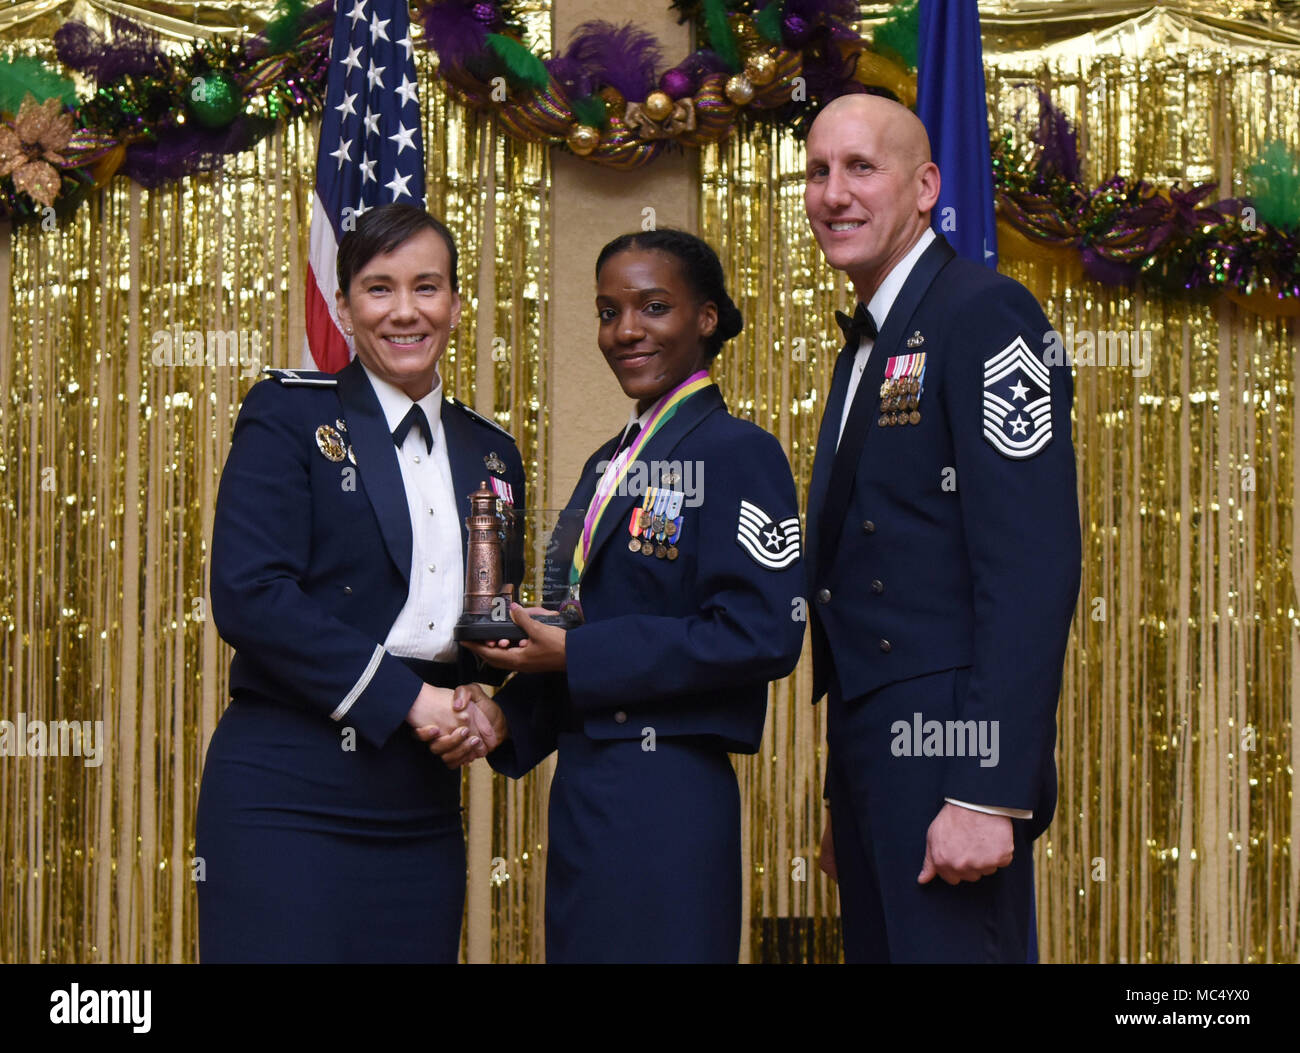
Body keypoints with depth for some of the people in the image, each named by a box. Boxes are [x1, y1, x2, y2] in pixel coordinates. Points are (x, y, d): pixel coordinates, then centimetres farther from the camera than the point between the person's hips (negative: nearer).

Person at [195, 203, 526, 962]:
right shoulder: (288, 414, 0)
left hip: (422, 806, 5)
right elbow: (248, 595, -11)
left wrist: (485, 713, -3)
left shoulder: (492, 454, 16)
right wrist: (402, 698, -12)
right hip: (287, 795, -5)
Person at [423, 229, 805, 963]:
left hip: (665, 797, -8)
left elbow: (765, 634, -18)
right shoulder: (610, 466, 17)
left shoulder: (739, 453, -8)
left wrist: (577, 656, -16)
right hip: (584, 787, 8)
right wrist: (506, 715, 2)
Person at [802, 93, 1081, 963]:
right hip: (871, 752, 9)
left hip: (949, 759, -9)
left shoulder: (983, 314, -10)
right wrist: (848, 806, 18)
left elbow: (1032, 567, -18)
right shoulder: (866, 346, 19)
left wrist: (990, 793, -23)